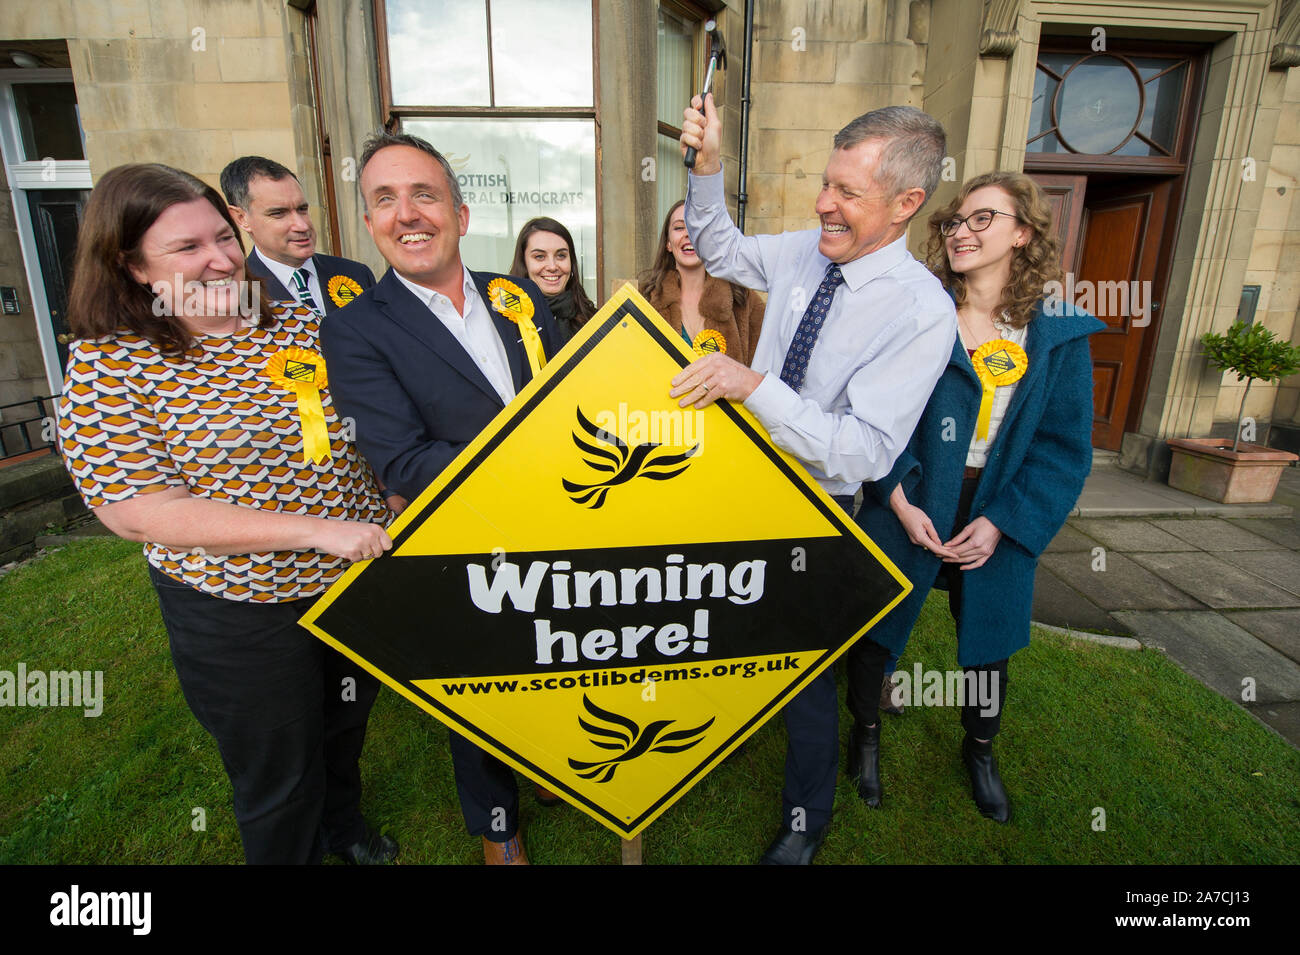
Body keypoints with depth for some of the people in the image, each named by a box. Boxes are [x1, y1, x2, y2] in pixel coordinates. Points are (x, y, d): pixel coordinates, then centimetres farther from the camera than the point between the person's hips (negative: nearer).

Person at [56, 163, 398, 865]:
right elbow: (142, 513, -20)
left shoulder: (297, 323, -1)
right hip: (241, 616, -5)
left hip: (357, 578, 5)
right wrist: (315, 529, -28)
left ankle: (343, 826, 59)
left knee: (345, 727, 29)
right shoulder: (106, 366, -14)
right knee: (279, 781, 17)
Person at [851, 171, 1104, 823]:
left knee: (987, 644, 17)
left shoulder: (1059, 334, -1)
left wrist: (1001, 522, -12)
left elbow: (1066, 446, -2)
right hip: (907, 508, -1)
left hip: (997, 518, 2)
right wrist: (900, 501, -16)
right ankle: (866, 733, 39)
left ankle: (979, 751, 47)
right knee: (874, 629, 9)